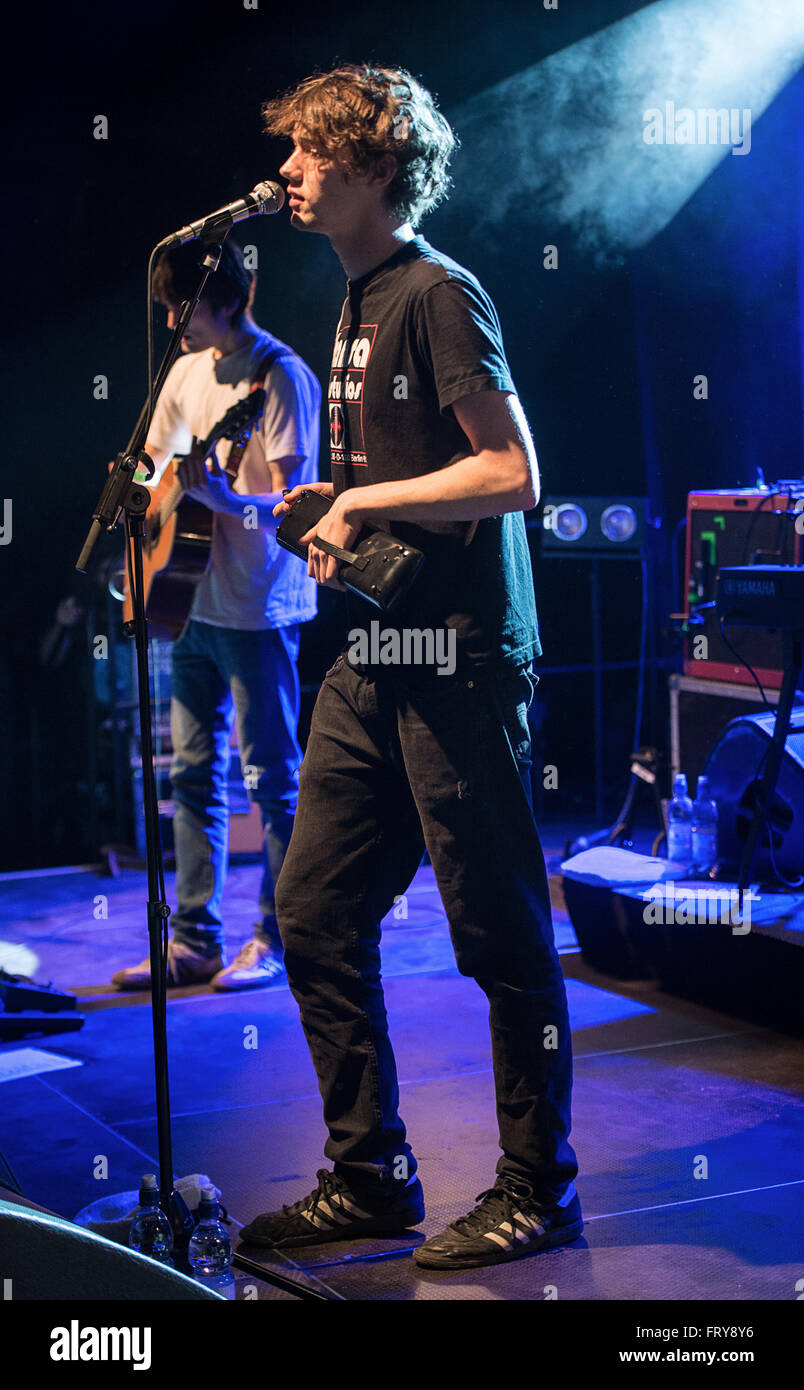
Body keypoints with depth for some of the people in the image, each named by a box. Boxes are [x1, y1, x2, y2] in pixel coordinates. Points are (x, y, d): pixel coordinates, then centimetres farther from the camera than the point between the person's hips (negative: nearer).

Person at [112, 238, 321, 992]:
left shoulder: (281, 376, -12)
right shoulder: (186, 372, 12)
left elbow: (291, 501, -18)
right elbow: (156, 472, 23)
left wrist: (219, 497, -34)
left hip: (258, 610, -8)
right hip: (194, 602, 8)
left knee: (272, 776, 0)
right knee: (193, 772, 10)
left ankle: (277, 940, 10)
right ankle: (192, 938, 18)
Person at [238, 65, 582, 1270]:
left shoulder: (438, 297, -10)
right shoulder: (358, 304, 18)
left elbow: (513, 474, -17)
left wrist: (364, 499, -12)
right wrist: (330, 517, 8)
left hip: (462, 661, -9)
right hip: (376, 658, 9)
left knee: (501, 937, 0)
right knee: (315, 916, 9)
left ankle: (539, 1192, 13)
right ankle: (369, 1175, 21)